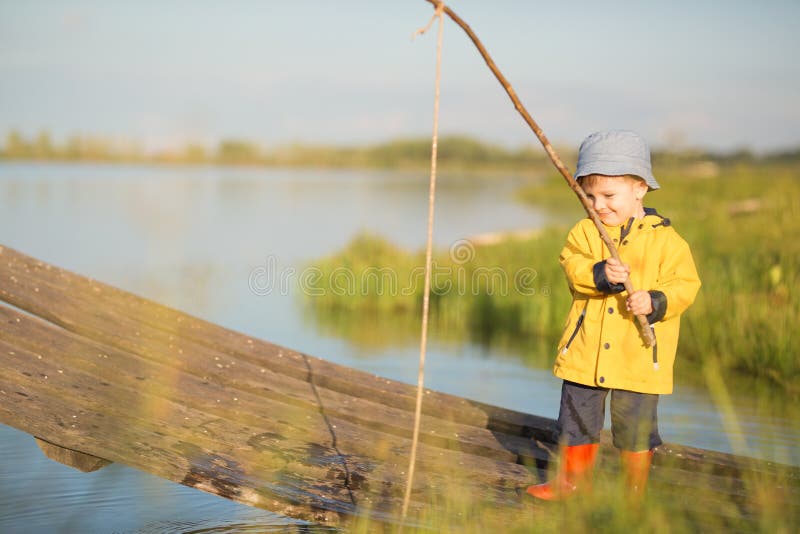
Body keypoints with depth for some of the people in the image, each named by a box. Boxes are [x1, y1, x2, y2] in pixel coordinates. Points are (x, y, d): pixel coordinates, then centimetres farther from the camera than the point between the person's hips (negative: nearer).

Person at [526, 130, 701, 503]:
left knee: (635, 429, 6)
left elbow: (685, 284, -6)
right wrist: (599, 274, -30)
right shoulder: (585, 231, 4)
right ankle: (575, 479, 35)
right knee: (577, 417, 15)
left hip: (639, 356, -3)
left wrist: (656, 301, -24)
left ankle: (634, 491, 25)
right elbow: (573, 267, -11)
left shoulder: (665, 238, -4)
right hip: (585, 351, 3)